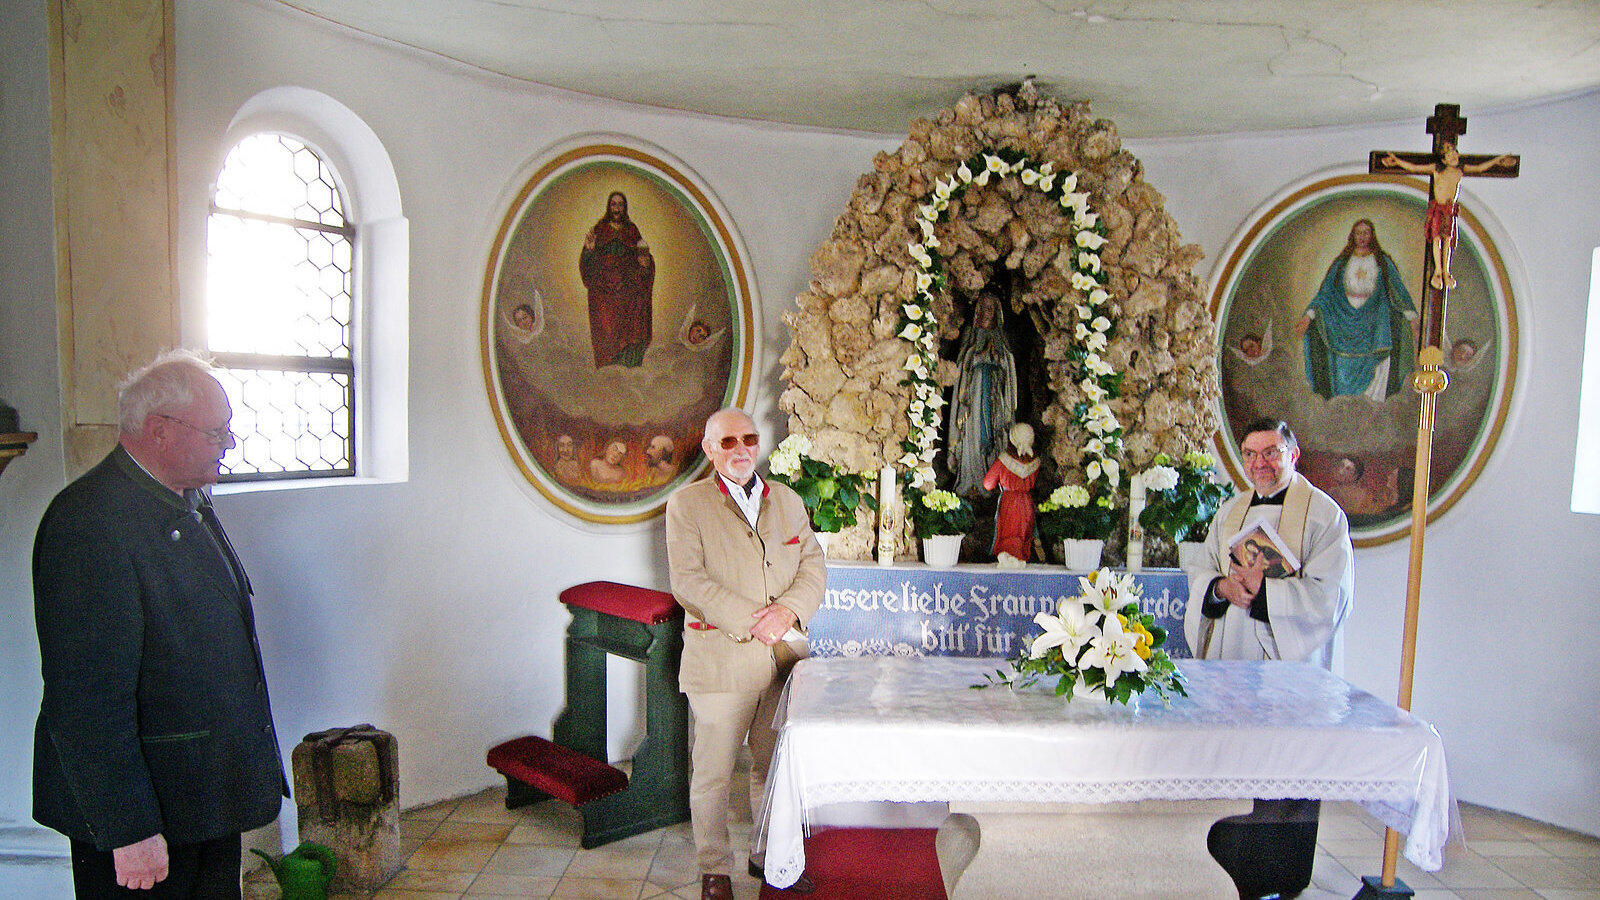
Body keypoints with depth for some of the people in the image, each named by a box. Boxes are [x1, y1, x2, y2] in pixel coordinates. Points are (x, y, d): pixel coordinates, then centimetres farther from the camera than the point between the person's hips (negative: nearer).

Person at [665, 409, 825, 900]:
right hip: (720, 660, -4)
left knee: (774, 765, 16)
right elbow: (688, 581, -11)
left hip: (784, 655, 4)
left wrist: (789, 609, -12)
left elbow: (814, 565, 7)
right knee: (713, 773, 4)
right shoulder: (687, 503, -3)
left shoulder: (788, 501, 12)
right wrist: (748, 621, -18)